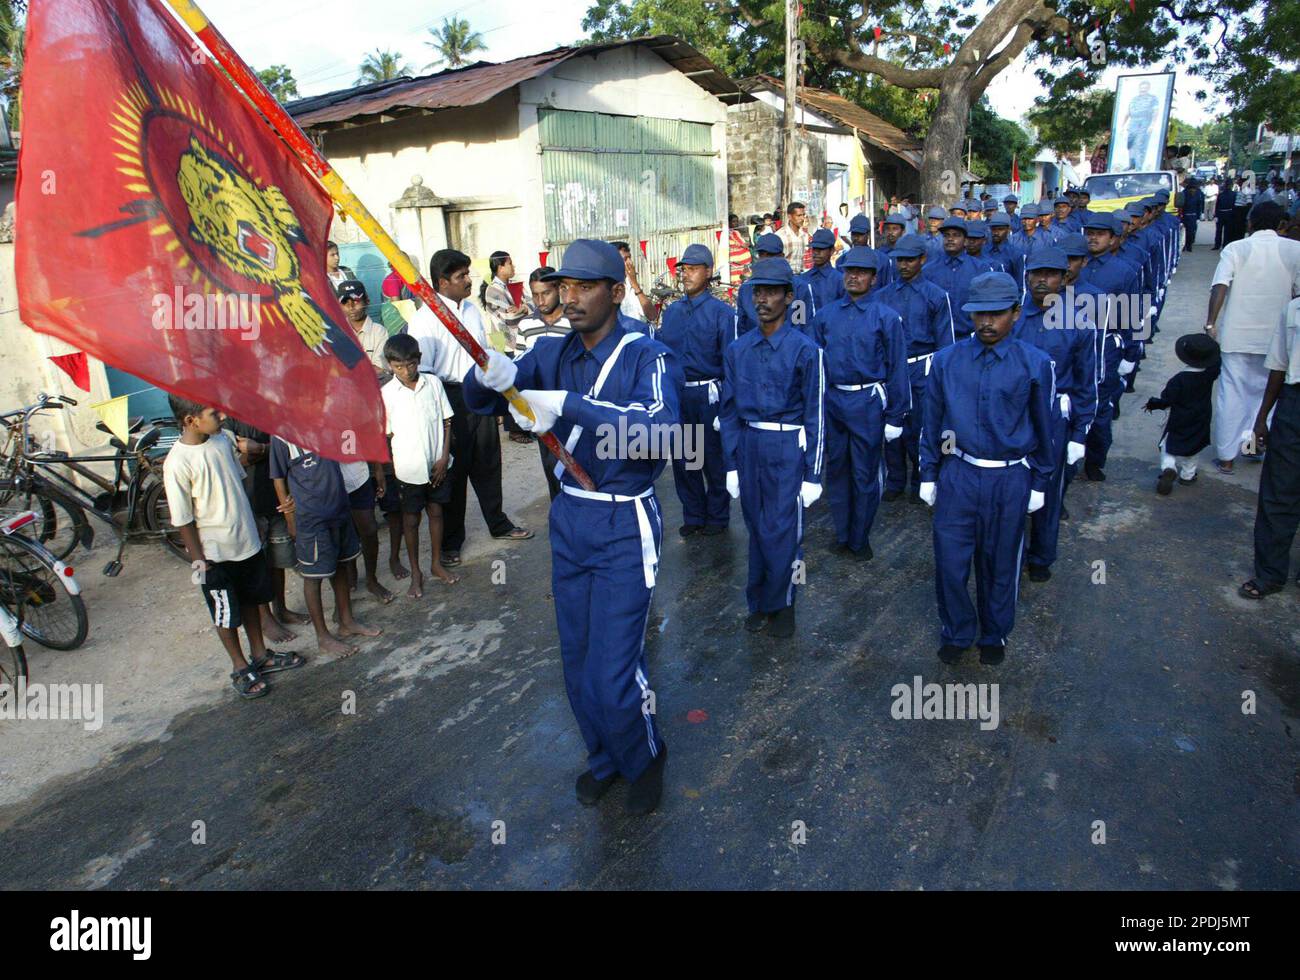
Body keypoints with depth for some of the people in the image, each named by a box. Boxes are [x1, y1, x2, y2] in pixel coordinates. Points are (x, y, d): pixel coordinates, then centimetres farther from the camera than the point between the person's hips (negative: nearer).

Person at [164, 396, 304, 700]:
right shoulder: (178, 463, -23)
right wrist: (199, 559, -13)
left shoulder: (223, 439, -3)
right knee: (226, 614, 12)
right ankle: (240, 667, 30)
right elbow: (182, 520, -17)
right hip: (215, 552, -6)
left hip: (247, 540, 7)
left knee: (251, 600, 22)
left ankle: (260, 654, 39)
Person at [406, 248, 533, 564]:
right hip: (451, 398, -6)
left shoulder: (471, 310, 8)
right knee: (453, 471, 6)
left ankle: (498, 524, 37)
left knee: (488, 464, 18)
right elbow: (421, 371, -16)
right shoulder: (425, 319, -15)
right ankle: (450, 542, 23)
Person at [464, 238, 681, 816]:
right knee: (576, 660, 16)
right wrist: (491, 374, -27)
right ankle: (604, 758, 42)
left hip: (625, 525, -5)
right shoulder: (553, 353, 3)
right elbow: (478, 400, -3)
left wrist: (567, 403, -39)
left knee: (614, 670, -5)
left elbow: (659, 428, -32)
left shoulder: (647, 357, -14)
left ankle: (645, 757, 27)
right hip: (569, 517, 6)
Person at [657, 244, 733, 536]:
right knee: (682, 459, 12)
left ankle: (717, 517, 22)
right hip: (677, 394, 5)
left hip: (708, 395, -5)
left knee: (714, 458, 6)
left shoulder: (722, 312, -7)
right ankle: (693, 515, 27)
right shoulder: (671, 311, 9)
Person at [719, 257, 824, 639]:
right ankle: (761, 603, 28)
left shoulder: (805, 350, -6)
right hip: (748, 446, 4)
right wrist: (731, 464, 6)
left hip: (788, 448, -4)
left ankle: (779, 604, 20)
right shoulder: (737, 350, 6)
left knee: (782, 531, -1)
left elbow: (815, 416, -6)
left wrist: (812, 475, -7)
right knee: (757, 529, 13)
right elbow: (729, 410, 9)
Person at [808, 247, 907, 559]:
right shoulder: (824, 315, 6)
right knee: (836, 471, 13)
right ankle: (842, 534, 29)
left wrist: (894, 417, -5)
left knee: (865, 474, 6)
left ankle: (860, 538, 23)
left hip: (868, 403, -3)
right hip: (831, 401, 3)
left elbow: (896, 368, -3)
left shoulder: (886, 317, -3)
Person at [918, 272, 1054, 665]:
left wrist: (1039, 483, 6)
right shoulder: (946, 360, -1)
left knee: (1000, 565, 13)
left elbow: (1042, 427, 3)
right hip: (957, 475, 1)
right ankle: (956, 633, 29)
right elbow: (933, 422, 6)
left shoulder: (1035, 364, -6)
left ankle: (995, 636, 36)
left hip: (1010, 481, -1)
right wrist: (928, 475, 8)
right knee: (949, 562, 5)